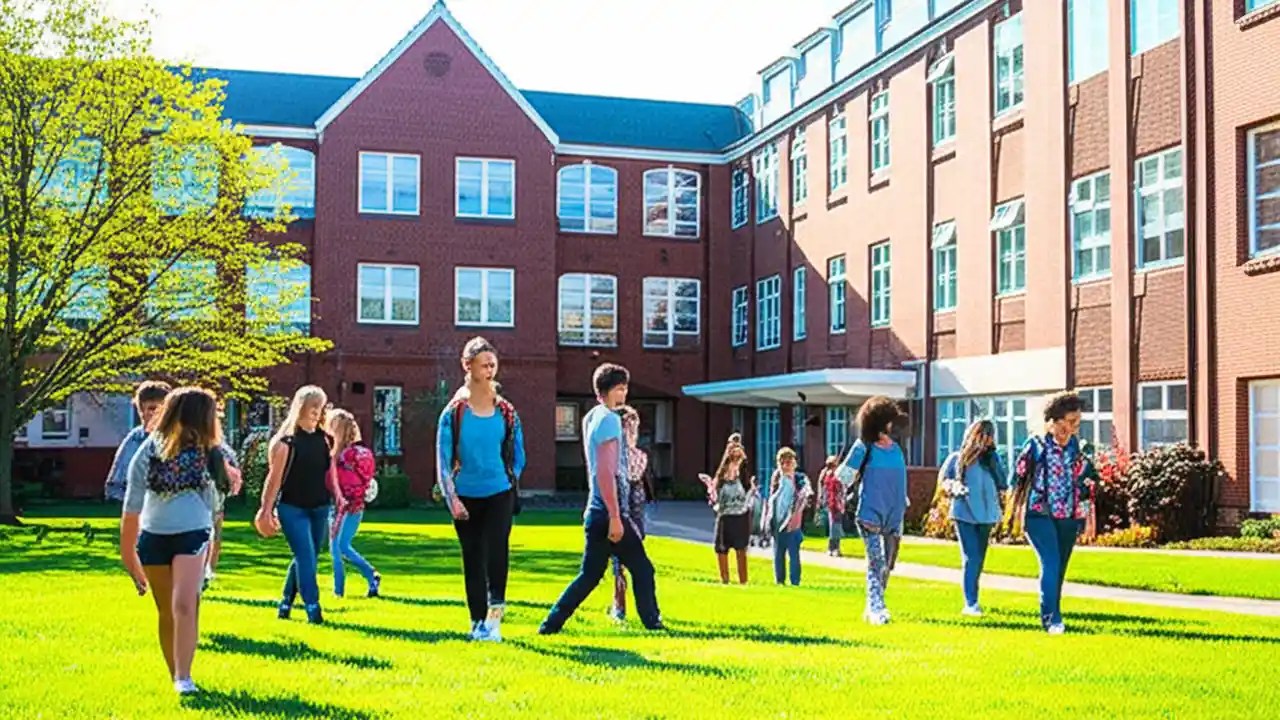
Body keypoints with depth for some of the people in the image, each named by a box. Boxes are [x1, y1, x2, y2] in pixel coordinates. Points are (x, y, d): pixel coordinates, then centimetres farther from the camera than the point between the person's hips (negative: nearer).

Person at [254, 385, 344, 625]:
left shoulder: (325, 439, 8)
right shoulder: (287, 440, -8)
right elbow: (275, 477, -7)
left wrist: (338, 499, 2)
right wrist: (266, 510, -9)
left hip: (319, 509, 6)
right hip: (292, 508, -5)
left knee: (305, 558, 11)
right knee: (306, 556, -13)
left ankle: (286, 603, 26)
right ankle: (313, 608, -13)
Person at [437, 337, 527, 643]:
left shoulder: (506, 412, 3)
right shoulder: (454, 413, -3)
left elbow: (518, 456, 13)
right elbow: (443, 459, -5)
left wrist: (509, 481, 6)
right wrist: (452, 499, -10)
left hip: (499, 494, 0)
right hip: (466, 497, 0)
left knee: (497, 547, -20)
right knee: (473, 560, 7)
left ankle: (495, 611, -13)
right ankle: (478, 622, 17)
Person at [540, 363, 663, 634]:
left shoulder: (591, 417, 15)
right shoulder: (609, 419, -13)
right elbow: (606, 472, -20)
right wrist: (615, 517, -21)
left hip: (596, 513, 9)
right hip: (609, 513, -9)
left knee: (590, 575, 13)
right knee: (642, 569, 4)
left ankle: (551, 625, 10)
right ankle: (653, 624, 11)